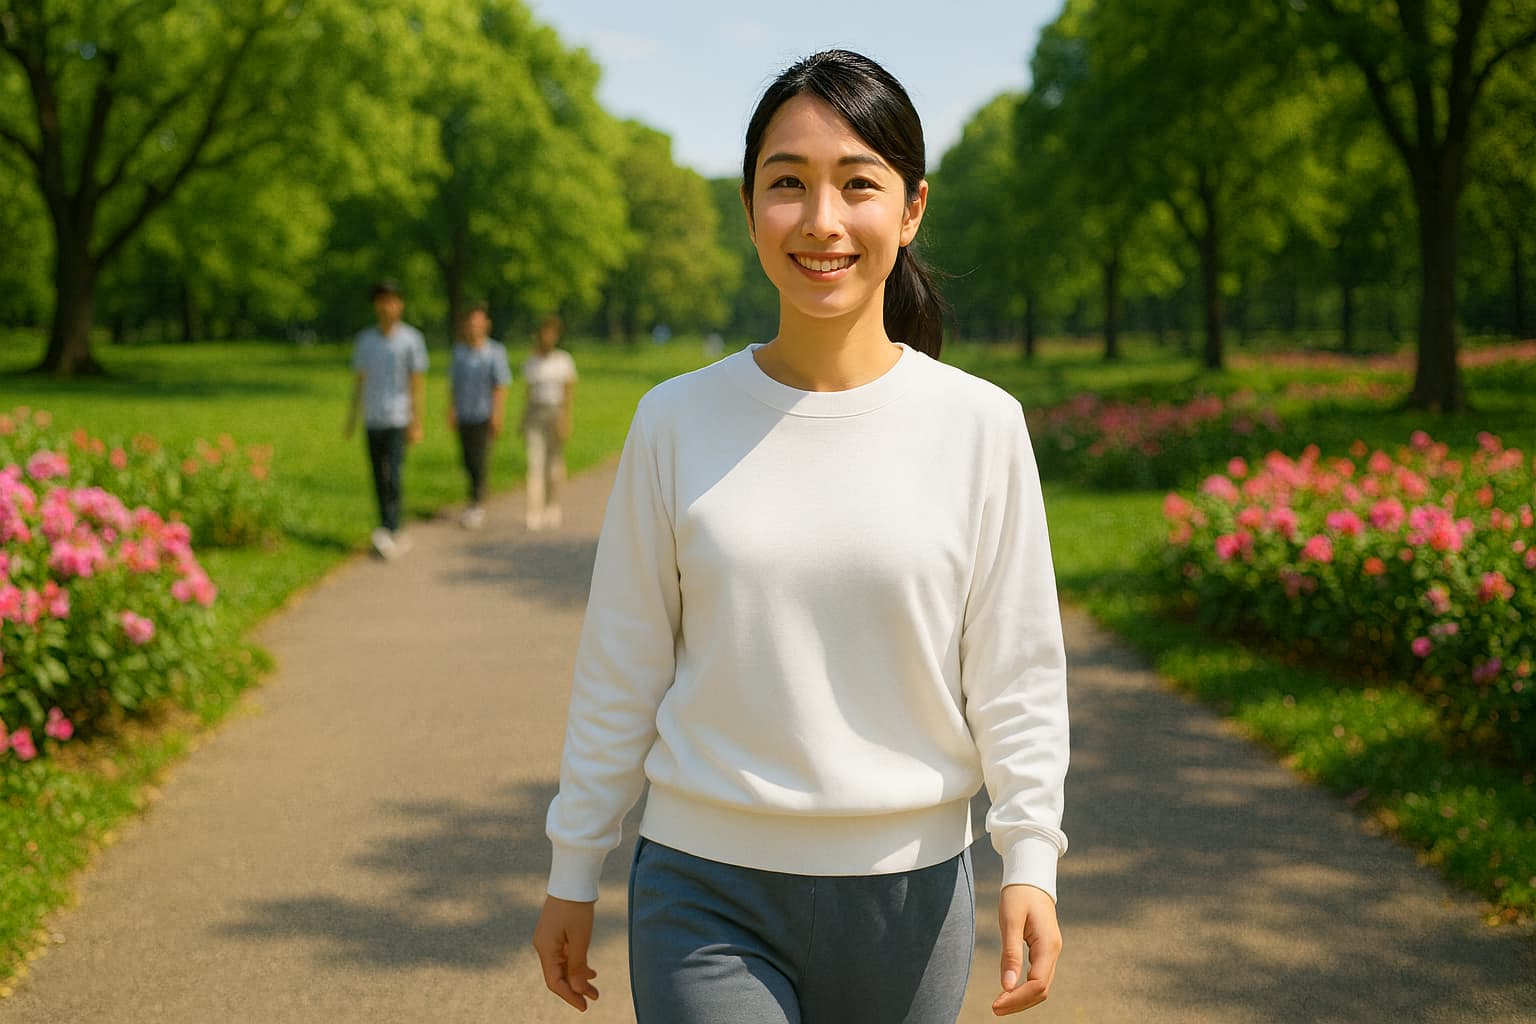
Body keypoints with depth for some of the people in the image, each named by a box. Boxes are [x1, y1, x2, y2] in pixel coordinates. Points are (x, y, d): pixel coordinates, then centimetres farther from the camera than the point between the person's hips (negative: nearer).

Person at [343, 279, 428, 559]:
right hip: (372, 421, 5)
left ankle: (389, 530, -19)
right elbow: (360, 381, 14)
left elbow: (417, 383, -5)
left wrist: (416, 423, -11)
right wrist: (352, 419, 10)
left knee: (393, 477, -16)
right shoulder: (365, 339, 9)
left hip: (398, 420, -5)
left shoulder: (411, 339, -3)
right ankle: (395, 536, 14)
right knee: (379, 480, 6)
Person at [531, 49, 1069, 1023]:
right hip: (708, 894, 0)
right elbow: (622, 670, 4)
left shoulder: (980, 427, -3)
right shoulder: (676, 422, -2)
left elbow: (1016, 669, 0)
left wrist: (1030, 856, -12)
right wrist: (573, 871, 8)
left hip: (908, 891, 1)